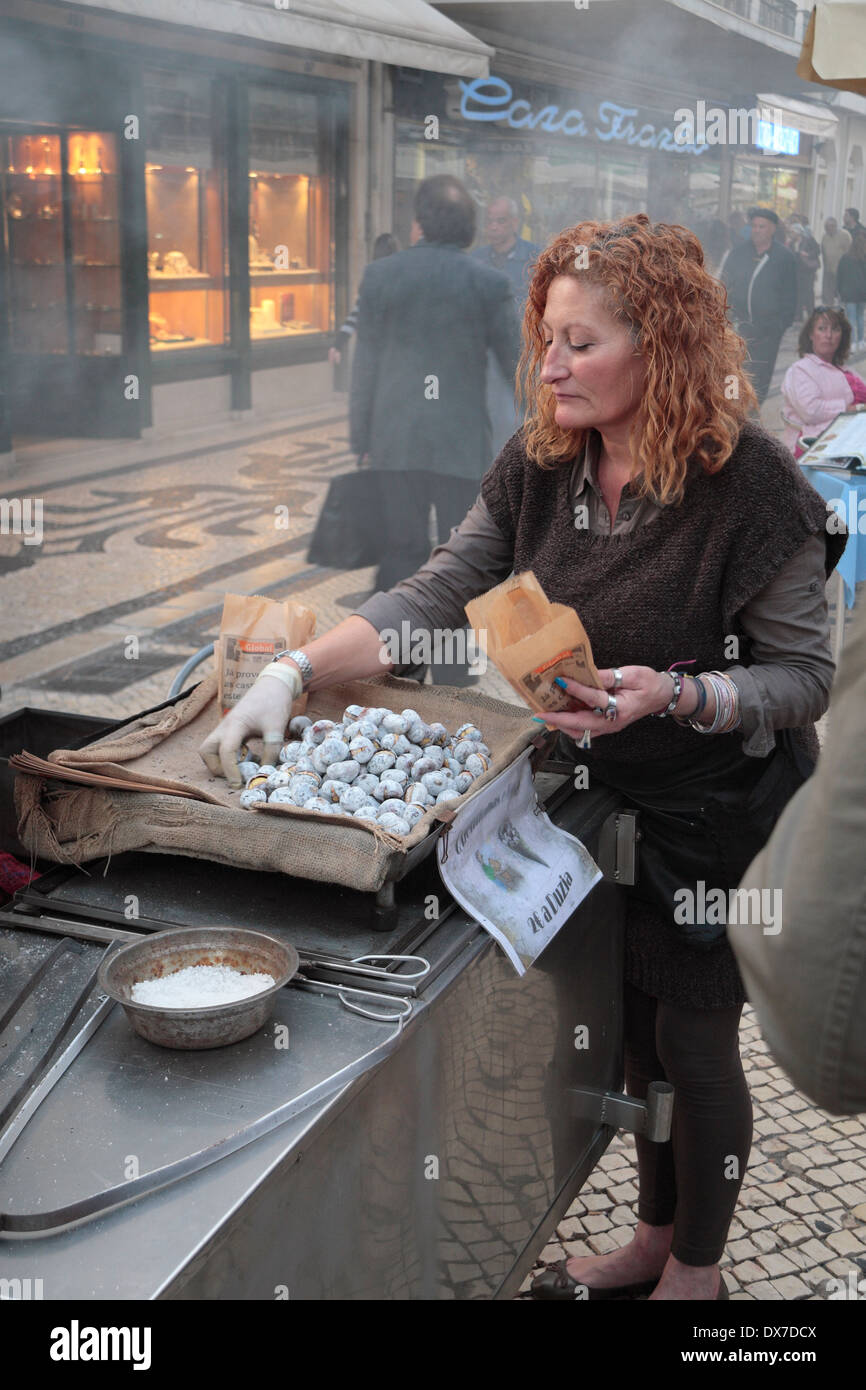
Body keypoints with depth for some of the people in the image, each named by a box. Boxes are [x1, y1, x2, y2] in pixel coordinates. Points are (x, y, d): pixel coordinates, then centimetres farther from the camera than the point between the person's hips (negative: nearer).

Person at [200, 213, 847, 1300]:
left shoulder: (750, 488, -24)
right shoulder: (541, 466, -7)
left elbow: (805, 676, -17)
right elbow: (434, 595, -7)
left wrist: (674, 695, -34)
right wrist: (292, 672, -18)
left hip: (726, 811, -5)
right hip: (611, 797, 6)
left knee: (695, 1042, 10)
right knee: (640, 1028, 20)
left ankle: (695, 1271, 36)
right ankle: (653, 1241, 44)